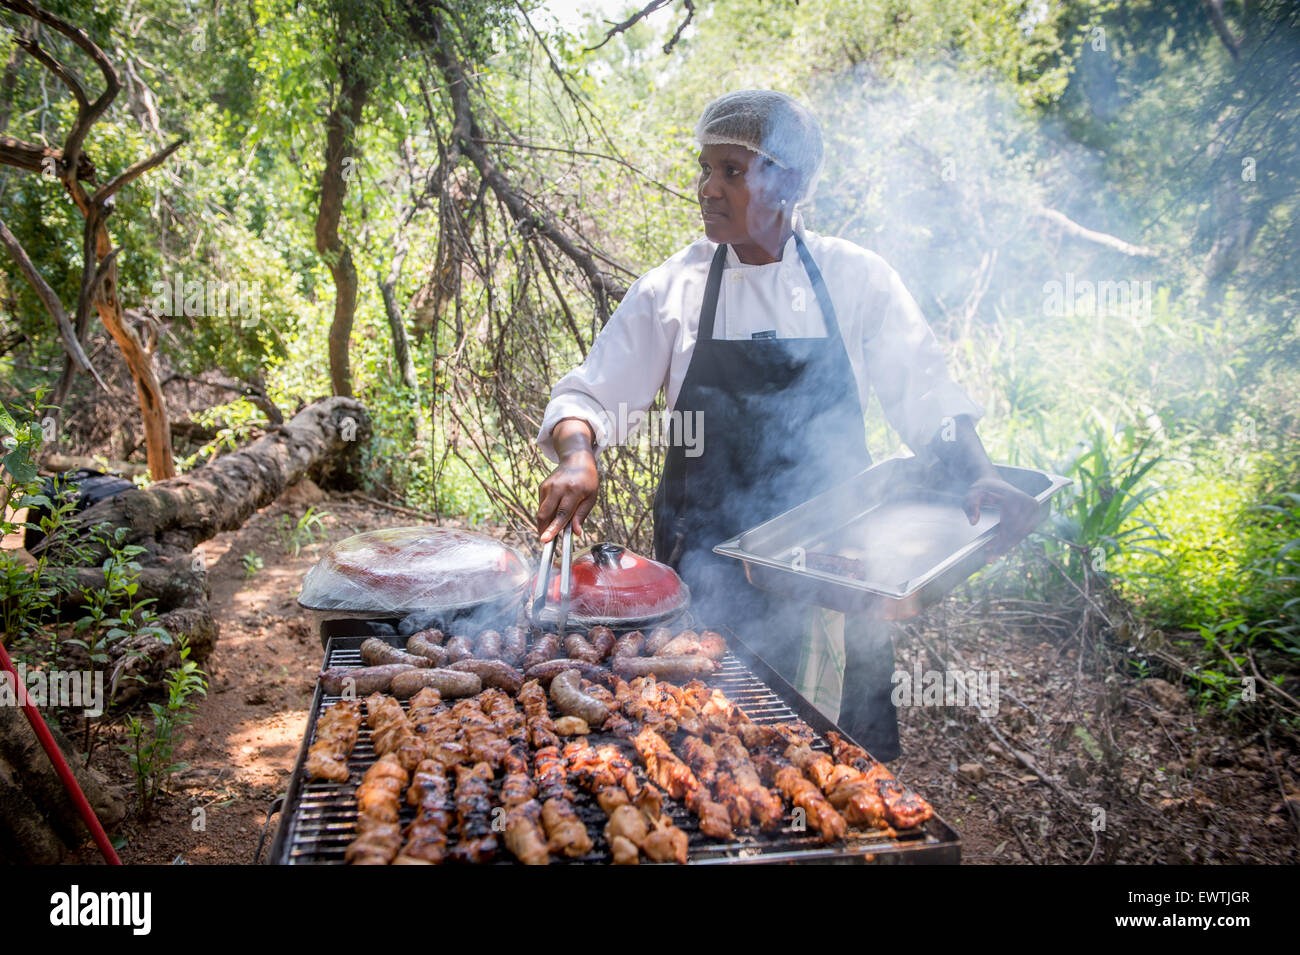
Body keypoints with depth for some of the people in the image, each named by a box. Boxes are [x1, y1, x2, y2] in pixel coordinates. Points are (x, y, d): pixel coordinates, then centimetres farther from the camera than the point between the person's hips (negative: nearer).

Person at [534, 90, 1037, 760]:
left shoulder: (857, 279, -3)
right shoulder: (673, 288, -3)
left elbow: (923, 395, 0)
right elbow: (589, 395, 0)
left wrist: (978, 478, -17)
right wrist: (578, 458, -21)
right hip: (707, 572, 0)